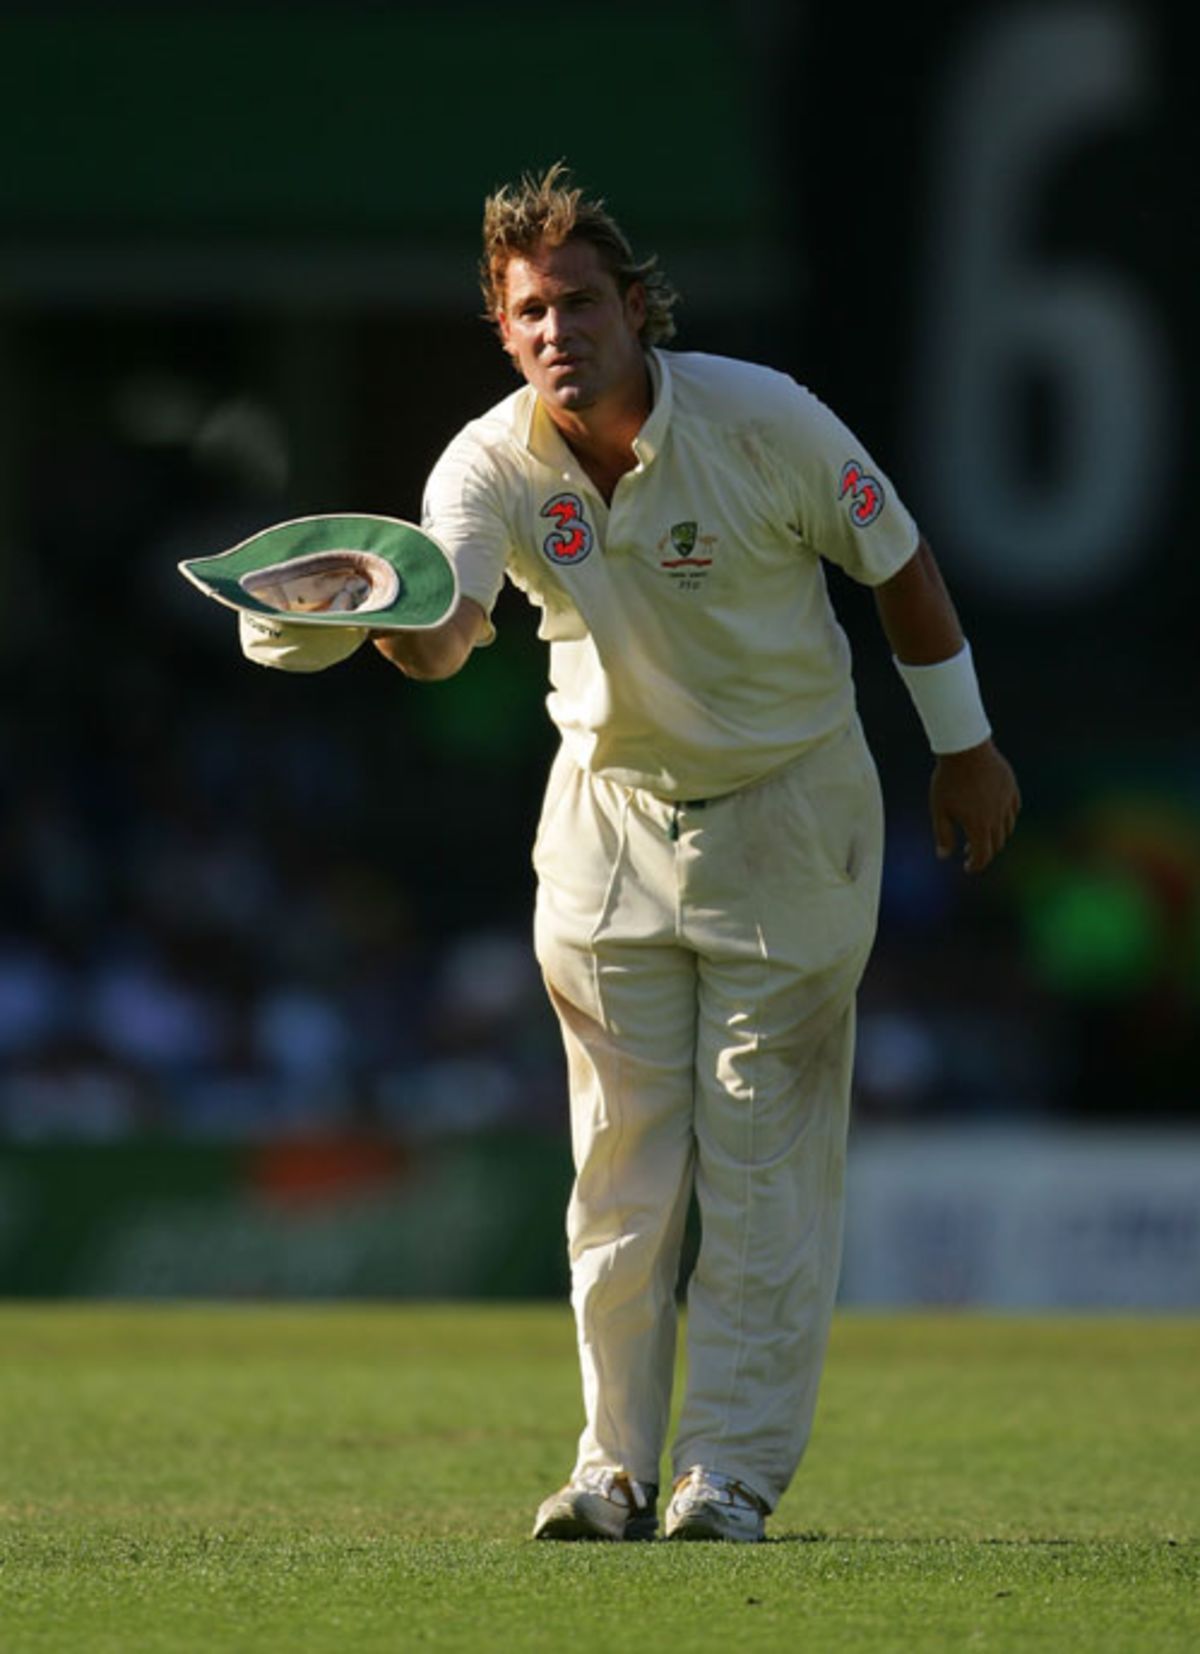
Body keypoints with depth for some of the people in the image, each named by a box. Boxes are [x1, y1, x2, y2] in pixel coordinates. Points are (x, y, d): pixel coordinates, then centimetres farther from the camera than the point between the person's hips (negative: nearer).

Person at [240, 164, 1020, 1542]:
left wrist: (964, 746, 3)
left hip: (789, 811, -2)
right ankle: (615, 1466, 11)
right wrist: (387, 618, -57)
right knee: (620, 1159, 3)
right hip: (611, 810, 2)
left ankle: (735, 1467, 2)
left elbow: (897, 564, -5)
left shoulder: (765, 422, -20)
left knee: (764, 1156, -3)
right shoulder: (492, 468, -15)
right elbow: (448, 632, -33)